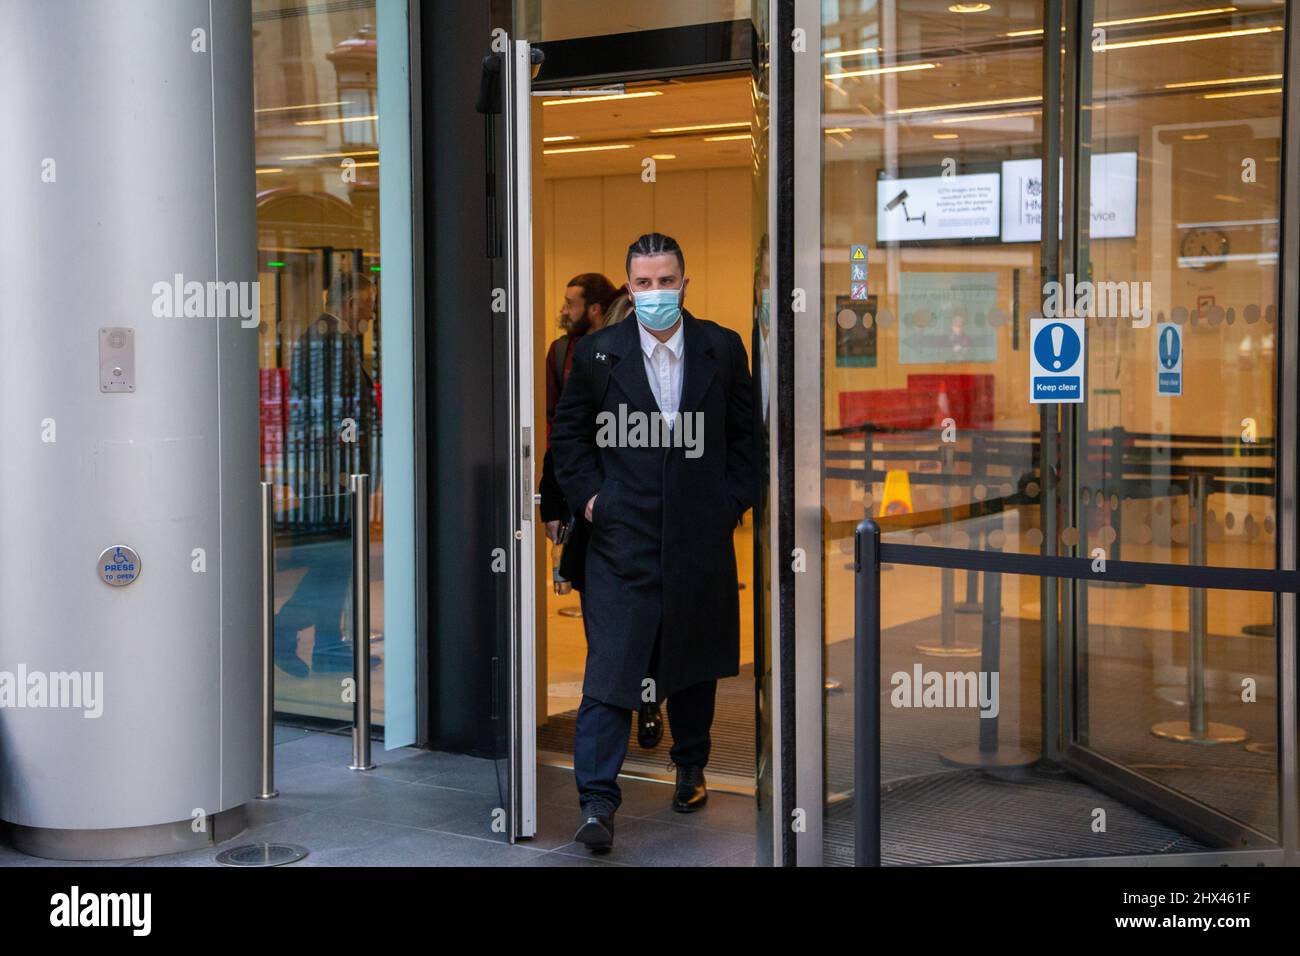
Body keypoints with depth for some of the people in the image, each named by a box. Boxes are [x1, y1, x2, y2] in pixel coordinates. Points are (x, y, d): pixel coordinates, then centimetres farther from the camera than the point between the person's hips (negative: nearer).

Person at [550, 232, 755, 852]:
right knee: (610, 664, -9)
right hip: (623, 534, -2)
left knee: (695, 660, 16)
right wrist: (587, 495, -1)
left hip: (702, 535, 2)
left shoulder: (723, 348, 3)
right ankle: (597, 801, -6)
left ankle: (691, 767, 38)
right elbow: (568, 432, 9)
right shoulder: (596, 353, -1)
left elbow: (745, 432, 11)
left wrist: (733, 499, 3)